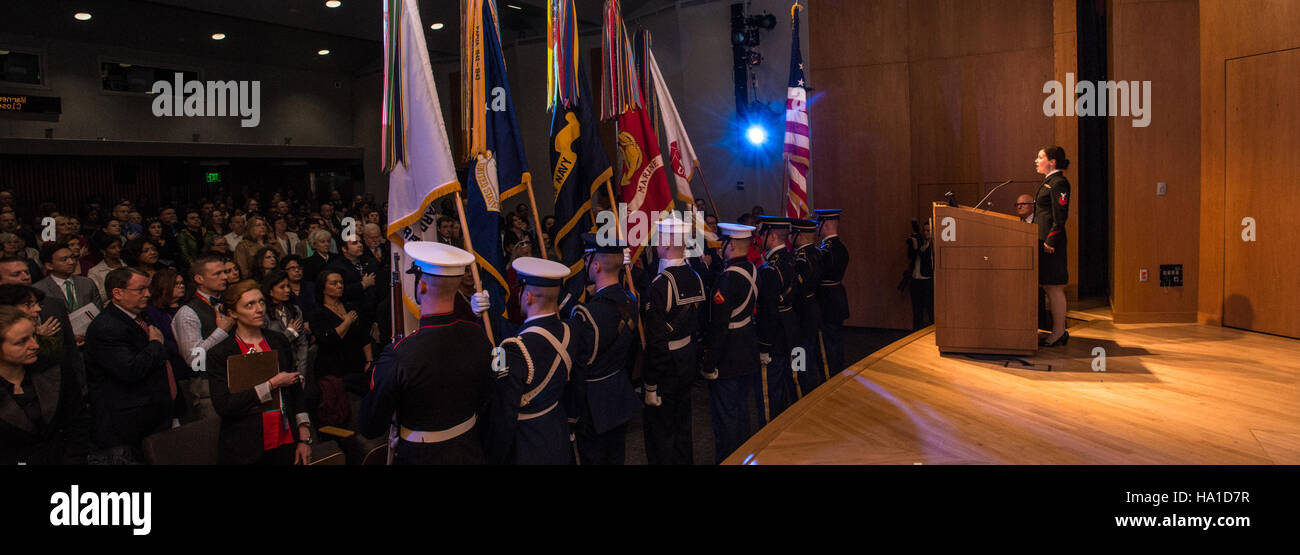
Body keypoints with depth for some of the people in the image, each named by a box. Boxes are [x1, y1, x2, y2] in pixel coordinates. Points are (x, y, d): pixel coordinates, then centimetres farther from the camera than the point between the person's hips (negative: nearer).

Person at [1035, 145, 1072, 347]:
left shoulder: (1059, 183, -12)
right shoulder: (1048, 182, 18)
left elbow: (1061, 217, -17)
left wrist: (1051, 241, -20)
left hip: (1052, 241, -10)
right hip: (1043, 240, 10)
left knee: (1054, 288, -5)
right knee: (1048, 287, 12)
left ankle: (1059, 333, 1)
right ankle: (1059, 331, 18)